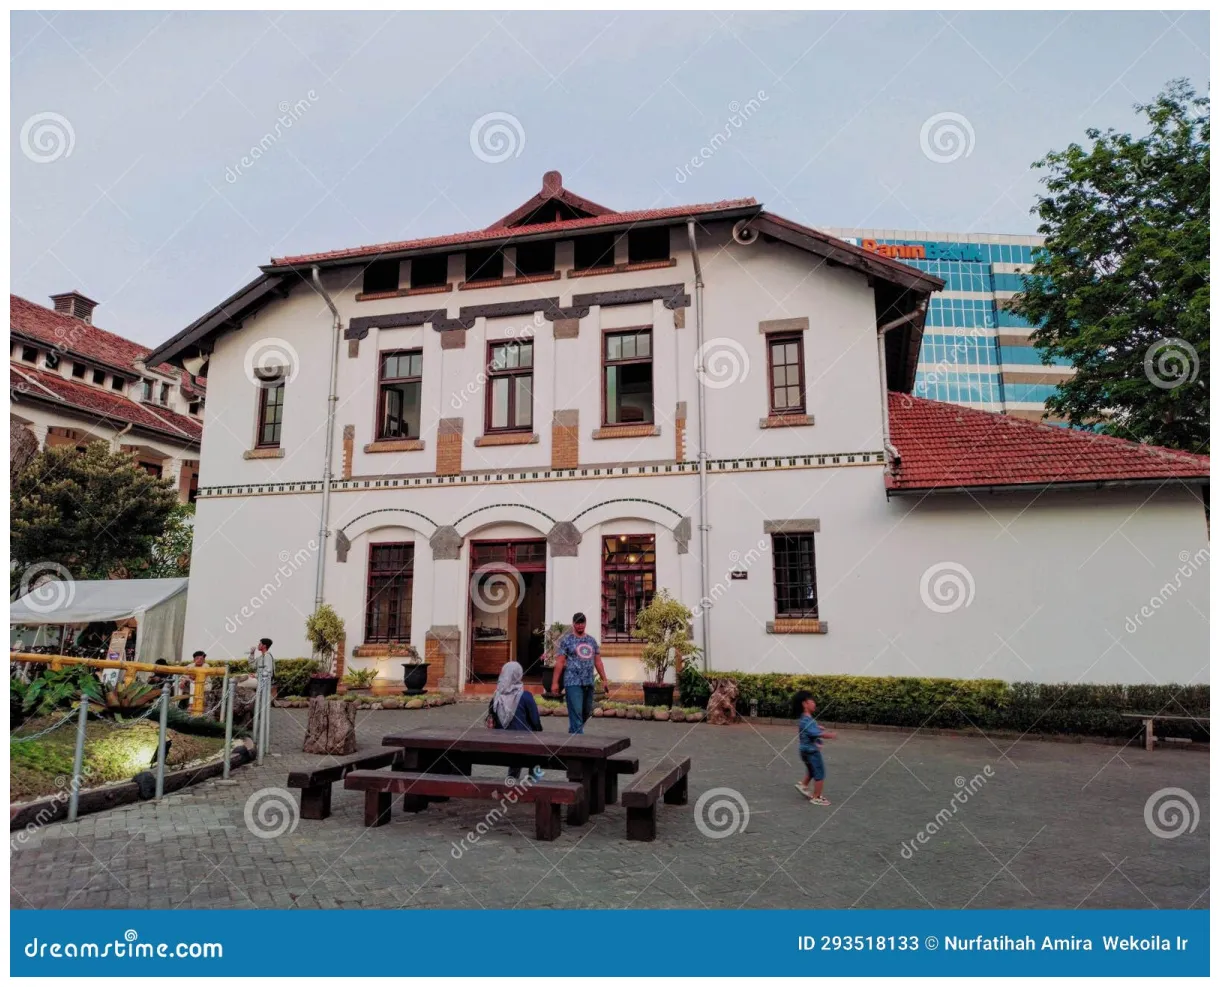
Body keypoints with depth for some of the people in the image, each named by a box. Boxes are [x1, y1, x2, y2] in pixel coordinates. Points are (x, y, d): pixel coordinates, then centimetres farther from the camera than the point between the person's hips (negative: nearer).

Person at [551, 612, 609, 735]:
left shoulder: (592, 640, 12)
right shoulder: (566, 640, -2)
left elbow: (598, 662, 15)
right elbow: (559, 662, -6)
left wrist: (604, 679, 10)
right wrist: (555, 682, -11)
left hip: (589, 682, 6)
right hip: (573, 682, -5)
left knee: (586, 712, 14)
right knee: (576, 712, -10)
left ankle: (572, 733, 33)